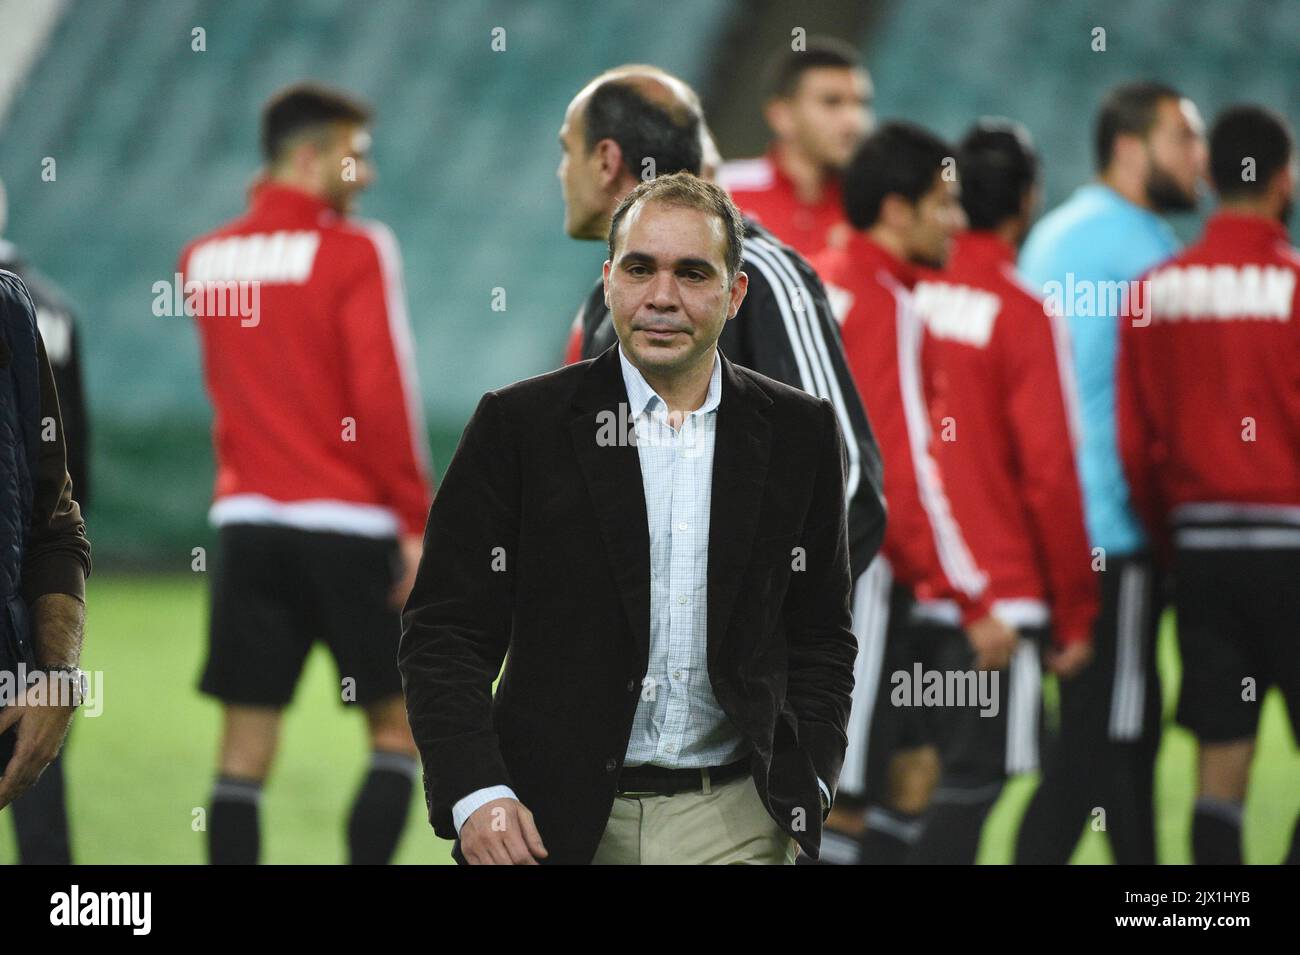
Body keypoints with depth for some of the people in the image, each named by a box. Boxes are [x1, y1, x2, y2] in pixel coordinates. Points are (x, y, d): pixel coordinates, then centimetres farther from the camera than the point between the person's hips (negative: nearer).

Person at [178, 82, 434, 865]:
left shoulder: (207, 258, 9)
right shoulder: (356, 251, -8)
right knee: (400, 726, 6)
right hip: (349, 525, -5)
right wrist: (418, 521, -12)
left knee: (245, 749, 4)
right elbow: (383, 395, -14)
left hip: (246, 521, 5)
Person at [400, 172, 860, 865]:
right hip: (556, 826, -1)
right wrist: (476, 797, -14)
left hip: (735, 824, 2)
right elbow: (444, 632, -3)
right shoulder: (517, 426, -2)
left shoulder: (800, 436, 5)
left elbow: (819, 639, 12)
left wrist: (805, 783, -2)